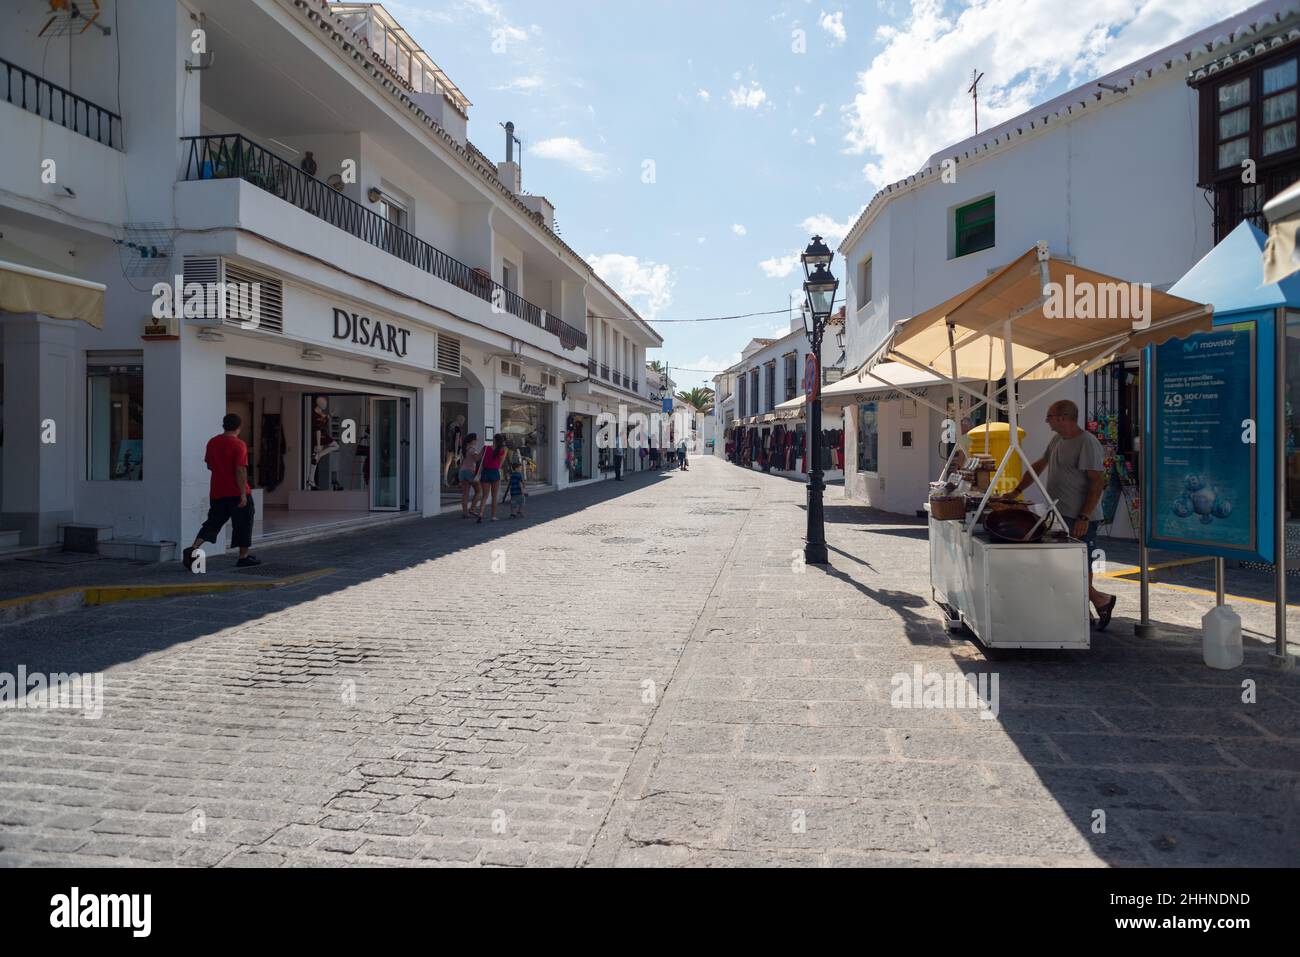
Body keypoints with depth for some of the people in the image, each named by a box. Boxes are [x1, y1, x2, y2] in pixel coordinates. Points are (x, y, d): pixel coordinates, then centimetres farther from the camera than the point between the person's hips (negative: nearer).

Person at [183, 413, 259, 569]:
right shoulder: (238, 444, -13)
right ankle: (244, 557, 13)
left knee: (212, 523, 11)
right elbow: (240, 470, -18)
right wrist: (243, 494, -18)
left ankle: (193, 549, -6)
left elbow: (209, 465, 17)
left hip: (217, 492, 6)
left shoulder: (212, 442, 8)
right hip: (236, 492, -6)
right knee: (243, 524, 7)